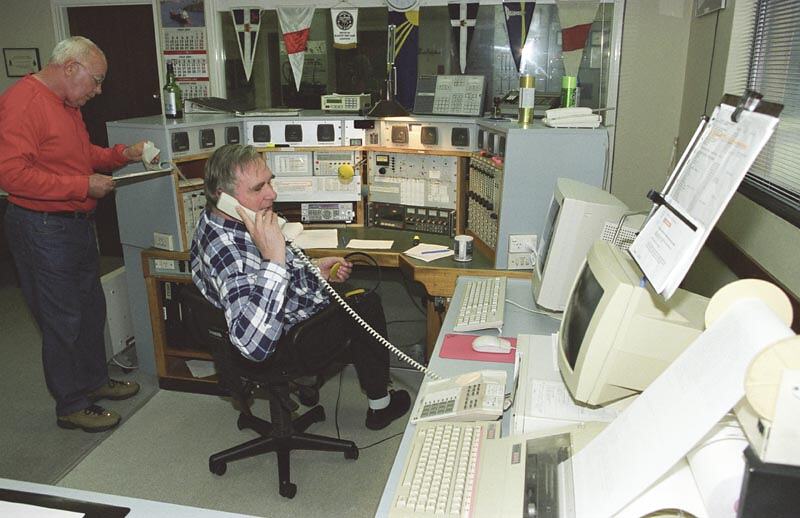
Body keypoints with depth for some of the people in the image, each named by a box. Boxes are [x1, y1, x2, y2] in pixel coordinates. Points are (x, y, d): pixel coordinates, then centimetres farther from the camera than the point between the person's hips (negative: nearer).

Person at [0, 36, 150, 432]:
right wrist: (83, 185, -24)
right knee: (63, 320, 1)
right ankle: (72, 406, 16)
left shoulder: (66, 104, 12)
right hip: (43, 229, -10)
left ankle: (94, 380, 37)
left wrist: (121, 154, 9)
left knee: (91, 308, 19)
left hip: (77, 223, 10)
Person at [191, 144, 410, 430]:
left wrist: (315, 269, 4)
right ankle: (379, 404, 29)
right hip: (290, 348, -10)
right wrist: (273, 258, -51)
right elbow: (254, 344, -50)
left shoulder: (224, 223, -8)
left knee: (364, 297, 26)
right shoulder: (223, 249, -40)